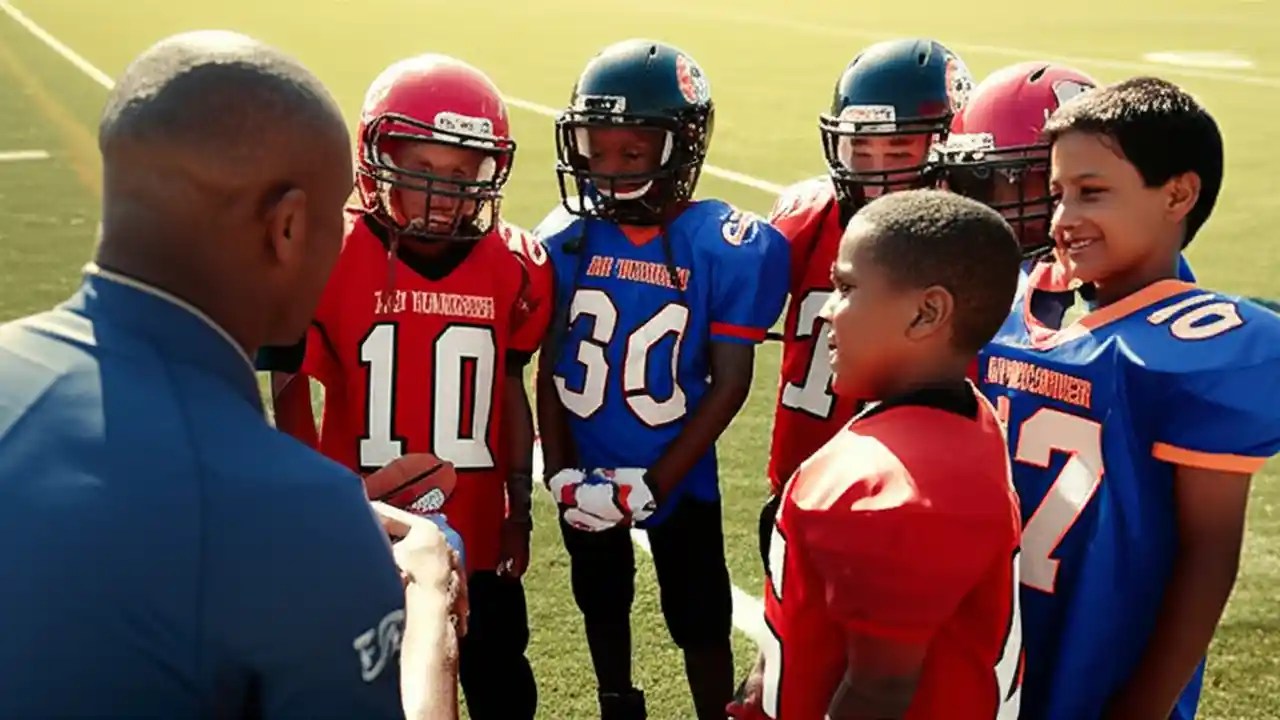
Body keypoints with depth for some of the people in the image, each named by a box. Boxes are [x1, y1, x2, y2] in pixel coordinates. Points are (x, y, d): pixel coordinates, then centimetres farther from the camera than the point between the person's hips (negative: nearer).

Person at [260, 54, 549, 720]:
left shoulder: (513, 267, -6)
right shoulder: (332, 261, -14)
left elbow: (510, 390, 5)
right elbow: (292, 393, -6)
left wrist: (519, 506, 7)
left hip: (475, 531, 2)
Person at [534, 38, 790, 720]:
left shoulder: (727, 247, -17)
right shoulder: (568, 237, -8)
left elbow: (729, 383, -15)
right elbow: (549, 365, -1)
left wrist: (653, 484, -17)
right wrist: (561, 471, -8)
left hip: (676, 477, -3)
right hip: (587, 473, 4)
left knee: (699, 621, 11)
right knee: (602, 602, 24)